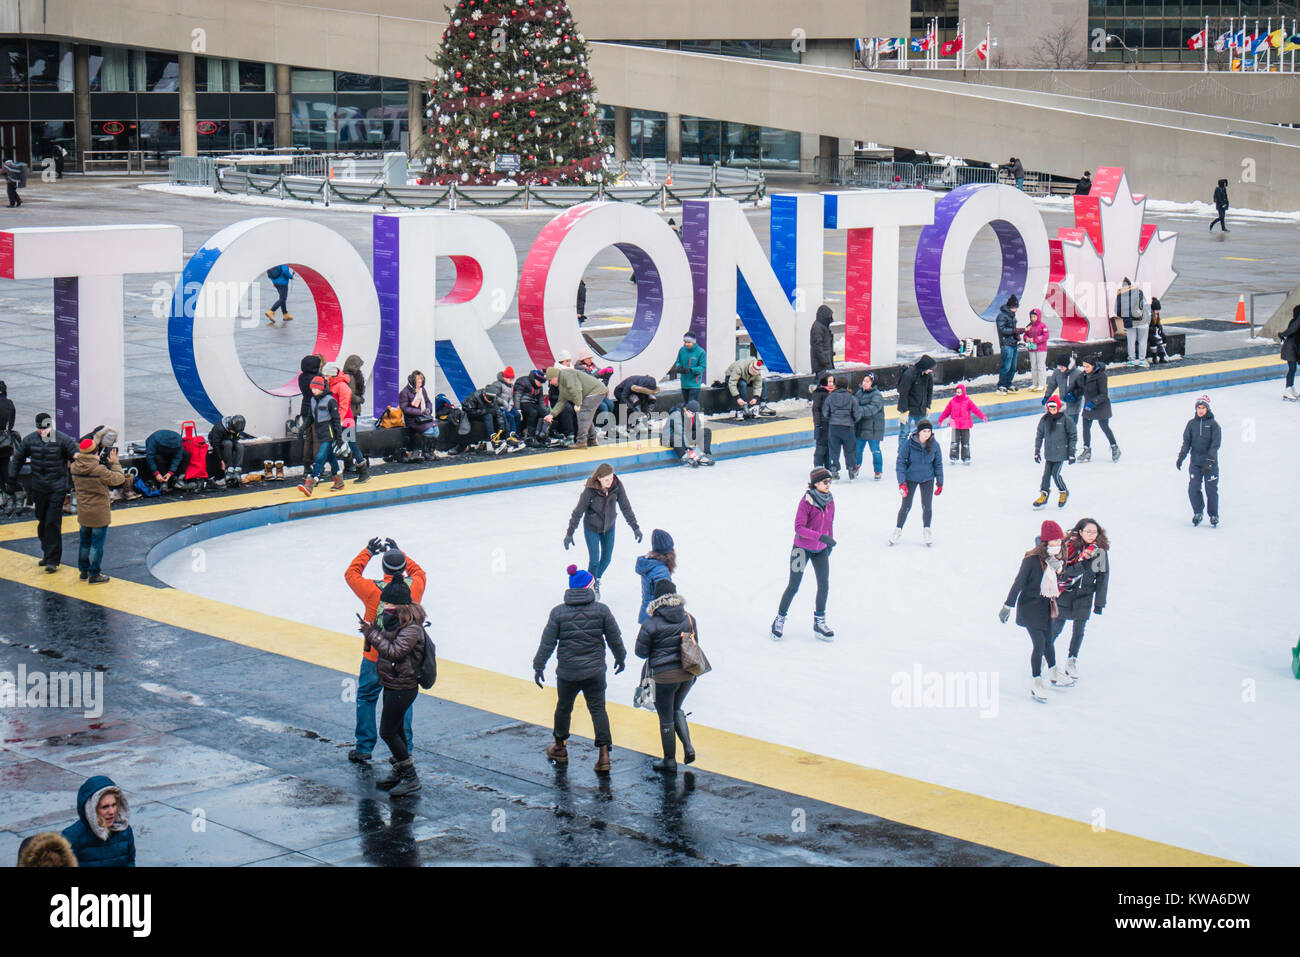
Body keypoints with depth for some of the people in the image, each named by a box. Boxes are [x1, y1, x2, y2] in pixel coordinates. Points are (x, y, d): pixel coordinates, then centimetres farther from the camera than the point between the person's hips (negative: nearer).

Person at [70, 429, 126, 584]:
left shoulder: (75, 467, -6)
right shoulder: (100, 470, -23)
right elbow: (119, 479, -13)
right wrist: (115, 464, 2)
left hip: (83, 512, 6)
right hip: (99, 513, -6)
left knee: (85, 542, 19)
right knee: (97, 544, 3)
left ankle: (84, 571, 29)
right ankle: (94, 575, 7)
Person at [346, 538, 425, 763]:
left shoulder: (372, 589, -18)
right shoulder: (415, 585, -11)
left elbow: (351, 574, 1)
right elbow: (419, 572, 14)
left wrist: (368, 551, 8)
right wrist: (398, 551, 18)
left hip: (375, 658, -2)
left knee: (367, 698, 14)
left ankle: (364, 748, 18)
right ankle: (405, 747, 22)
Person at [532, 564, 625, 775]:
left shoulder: (558, 612, -6)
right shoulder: (601, 610, -6)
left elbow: (547, 643, -3)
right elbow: (615, 638, 2)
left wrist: (538, 667, 7)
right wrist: (620, 658, 20)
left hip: (567, 672, 0)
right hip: (595, 671, 0)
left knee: (563, 707, 19)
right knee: (598, 709, 5)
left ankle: (560, 748, 35)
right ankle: (604, 753, -5)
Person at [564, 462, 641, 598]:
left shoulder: (617, 486, -21)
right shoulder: (590, 490, -29)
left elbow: (626, 507, -10)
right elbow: (578, 512, -21)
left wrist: (635, 527, -7)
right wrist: (569, 533, -18)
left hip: (609, 527, 4)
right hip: (592, 528, -4)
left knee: (607, 558, 15)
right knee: (594, 560, -3)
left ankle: (596, 580, 44)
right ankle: (591, 587, 22)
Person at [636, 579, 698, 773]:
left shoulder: (651, 622, -14)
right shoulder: (688, 618, -1)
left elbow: (641, 652, -7)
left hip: (665, 676, -5)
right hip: (688, 673, 5)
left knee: (666, 718, 10)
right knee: (676, 709, 26)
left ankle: (670, 761, 19)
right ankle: (688, 748, 11)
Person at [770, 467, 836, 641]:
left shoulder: (829, 500, -1)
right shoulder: (806, 501, -20)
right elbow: (799, 527, -24)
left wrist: (830, 543, 18)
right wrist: (821, 537, -31)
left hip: (820, 550, 5)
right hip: (802, 548, -5)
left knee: (824, 585, 2)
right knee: (793, 586, 2)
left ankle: (819, 622, 17)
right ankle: (780, 619, 20)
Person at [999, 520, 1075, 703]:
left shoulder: (1057, 558, -1)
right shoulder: (1032, 559, -21)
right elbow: (1019, 582, -16)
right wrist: (1007, 606, -13)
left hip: (1047, 606, 6)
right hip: (1030, 606, -6)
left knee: (1048, 641, 21)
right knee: (1039, 644, -7)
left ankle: (1055, 674, 38)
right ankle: (1036, 684, 5)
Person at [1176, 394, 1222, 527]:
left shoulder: (1213, 424, -2)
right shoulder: (1192, 424, 8)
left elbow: (1216, 443, -8)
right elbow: (1186, 442, 7)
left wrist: (1210, 459, -19)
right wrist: (1181, 456, -5)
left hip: (1210, 463, -3)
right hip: (1195, 462, 3)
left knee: (1211, 490, -1)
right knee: (1193, 489, -4)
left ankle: (1214, 516, 13)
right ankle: (1198, 513, 17)